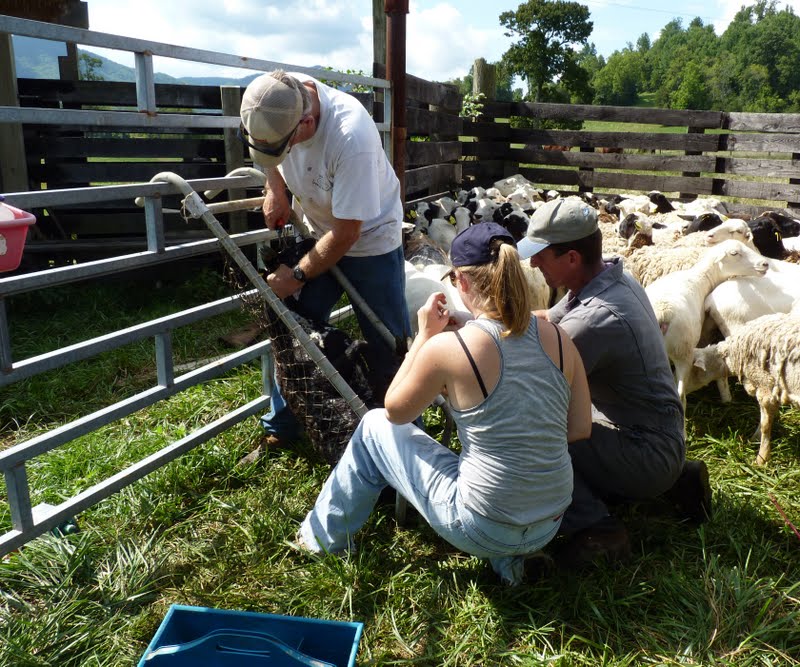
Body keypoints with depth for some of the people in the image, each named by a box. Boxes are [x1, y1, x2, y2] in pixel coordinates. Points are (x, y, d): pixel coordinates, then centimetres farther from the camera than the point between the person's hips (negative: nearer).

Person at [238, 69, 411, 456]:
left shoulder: (351, 139, -37)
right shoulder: (278, 97, -17)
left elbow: (345, 234, -28)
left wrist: (297, 276, -18)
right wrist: (275, 187, -5)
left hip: (369, 238, -6)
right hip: (318, 232, 6)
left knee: (389, 344, -2)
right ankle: (282, 428, 22)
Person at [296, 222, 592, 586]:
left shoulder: (447, 348, -20)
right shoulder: (558, 338, -6)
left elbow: (394, 410, -2)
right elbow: (580, 428, 4)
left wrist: (424, 336, 2)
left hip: (482, 530, -5)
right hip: (550, 526, 5)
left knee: (375, 426, 14)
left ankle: (324, 537, 34)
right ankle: (506, 556, 19)